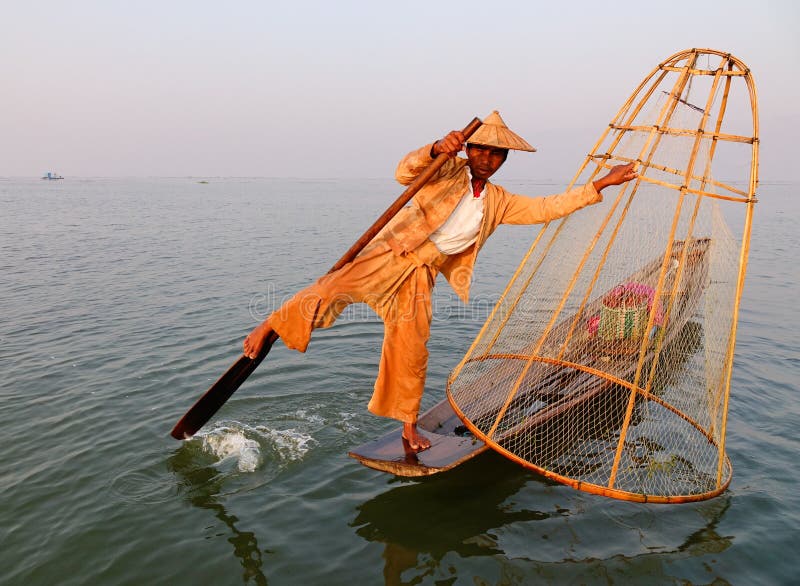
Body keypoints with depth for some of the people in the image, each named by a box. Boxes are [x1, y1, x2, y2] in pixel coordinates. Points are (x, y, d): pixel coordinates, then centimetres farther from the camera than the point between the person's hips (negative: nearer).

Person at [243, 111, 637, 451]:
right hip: (392, 253, -4)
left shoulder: (498, 202, 13)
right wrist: (435, 149, -39)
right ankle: (269, 328, -11)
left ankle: (409, 427, 20)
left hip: (422, 273, 4)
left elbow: (545, 208, 14)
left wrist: (601, 184, 13)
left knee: (412, 351, 5)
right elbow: (405, 173, -18)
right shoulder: (447, 169, -2)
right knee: (338, 286, -26)